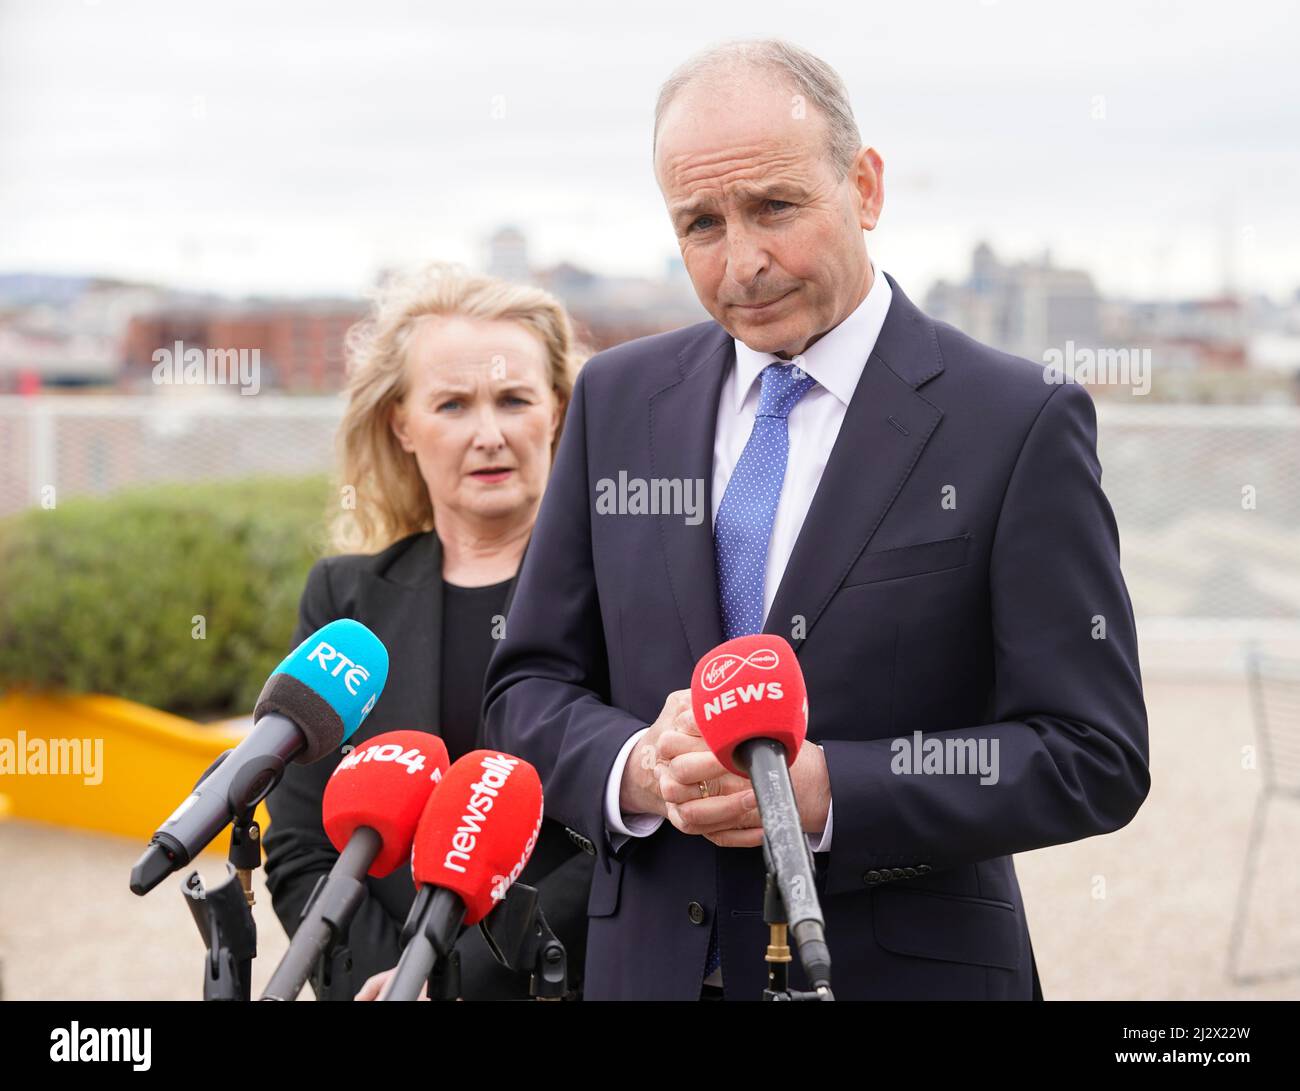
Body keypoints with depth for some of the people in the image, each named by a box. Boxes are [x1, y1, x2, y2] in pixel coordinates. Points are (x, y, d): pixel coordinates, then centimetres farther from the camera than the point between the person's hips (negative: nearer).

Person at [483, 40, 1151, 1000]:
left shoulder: (1019, 424, -10)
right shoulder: (619, 400, 3)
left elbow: (1093, 755, -12)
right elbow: (529, 682, 6)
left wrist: (825, 790, -21)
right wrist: (636, 768, -14)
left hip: (905, 969, -3)